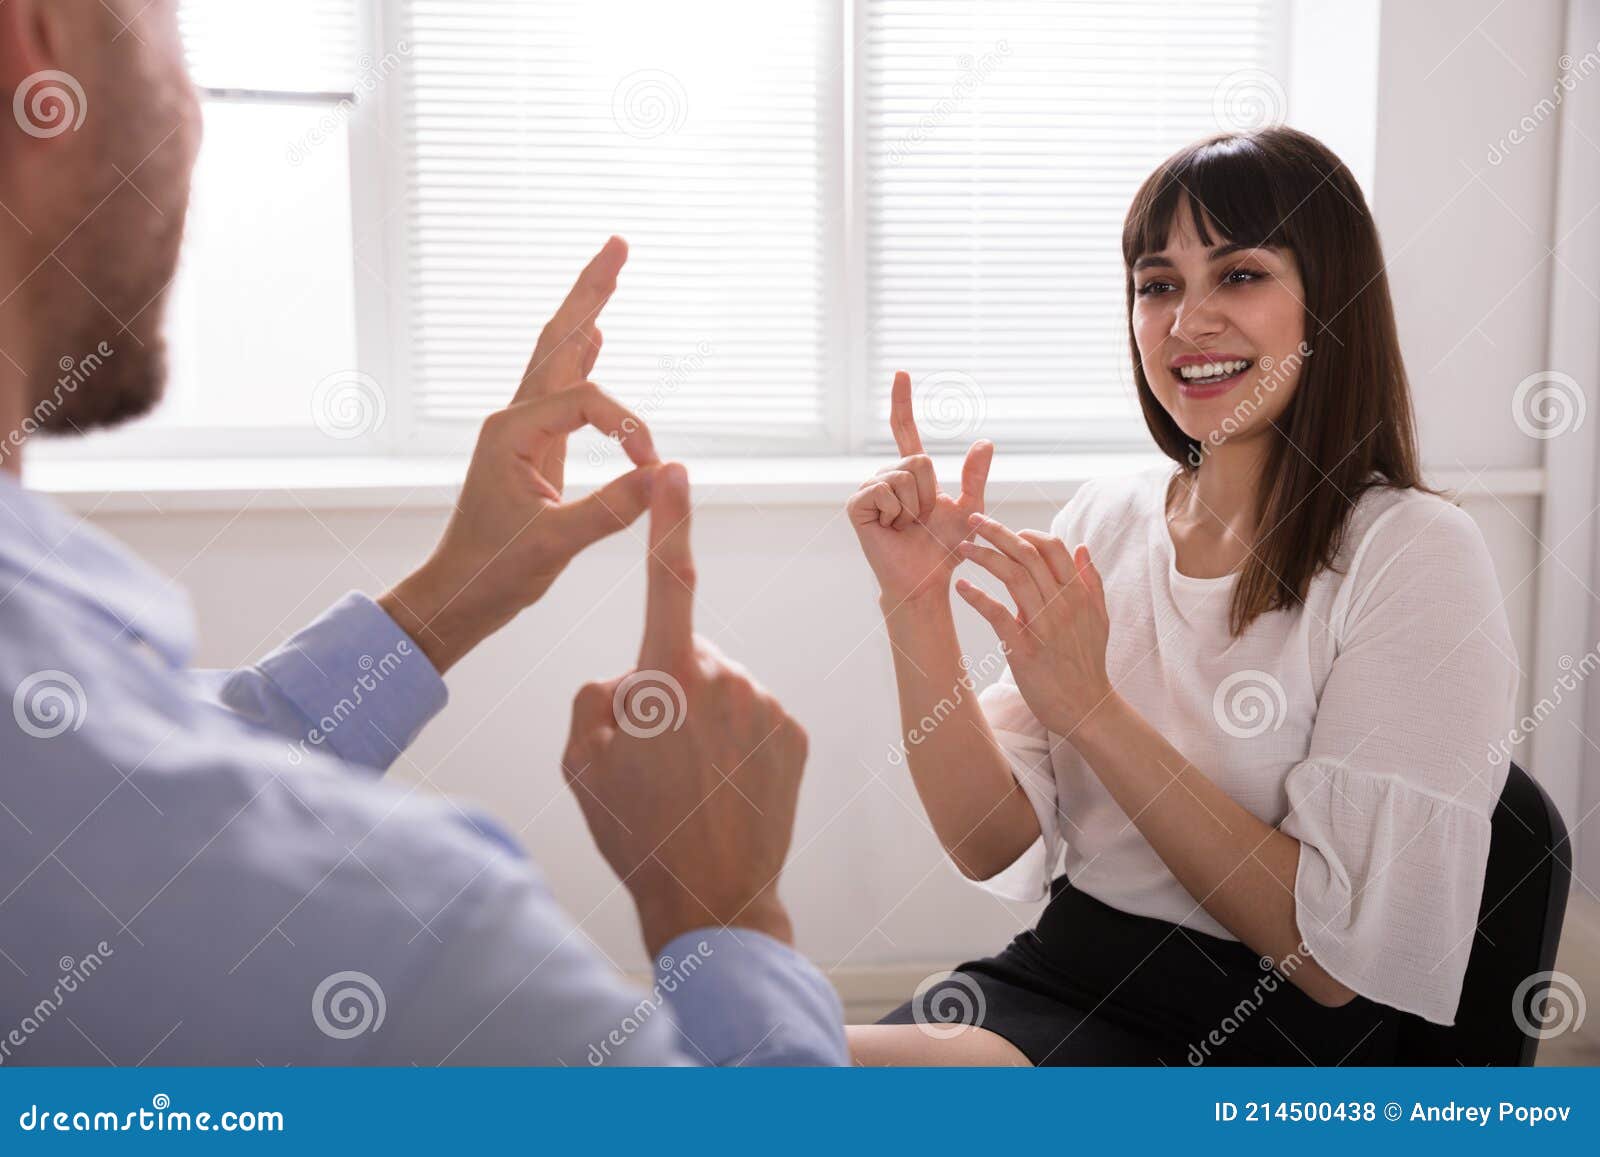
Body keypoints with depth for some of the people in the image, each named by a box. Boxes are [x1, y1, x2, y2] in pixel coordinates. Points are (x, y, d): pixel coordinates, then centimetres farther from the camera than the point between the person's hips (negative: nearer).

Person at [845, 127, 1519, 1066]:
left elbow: (1339, 957, -16)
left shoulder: (1414, 554, -12)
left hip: (1260, 1027, -4)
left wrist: (1090, 709, -20)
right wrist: (916, 607, -13)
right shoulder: (1105, 519, 4)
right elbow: (999, 848, 0)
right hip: (1063, 973, 5)